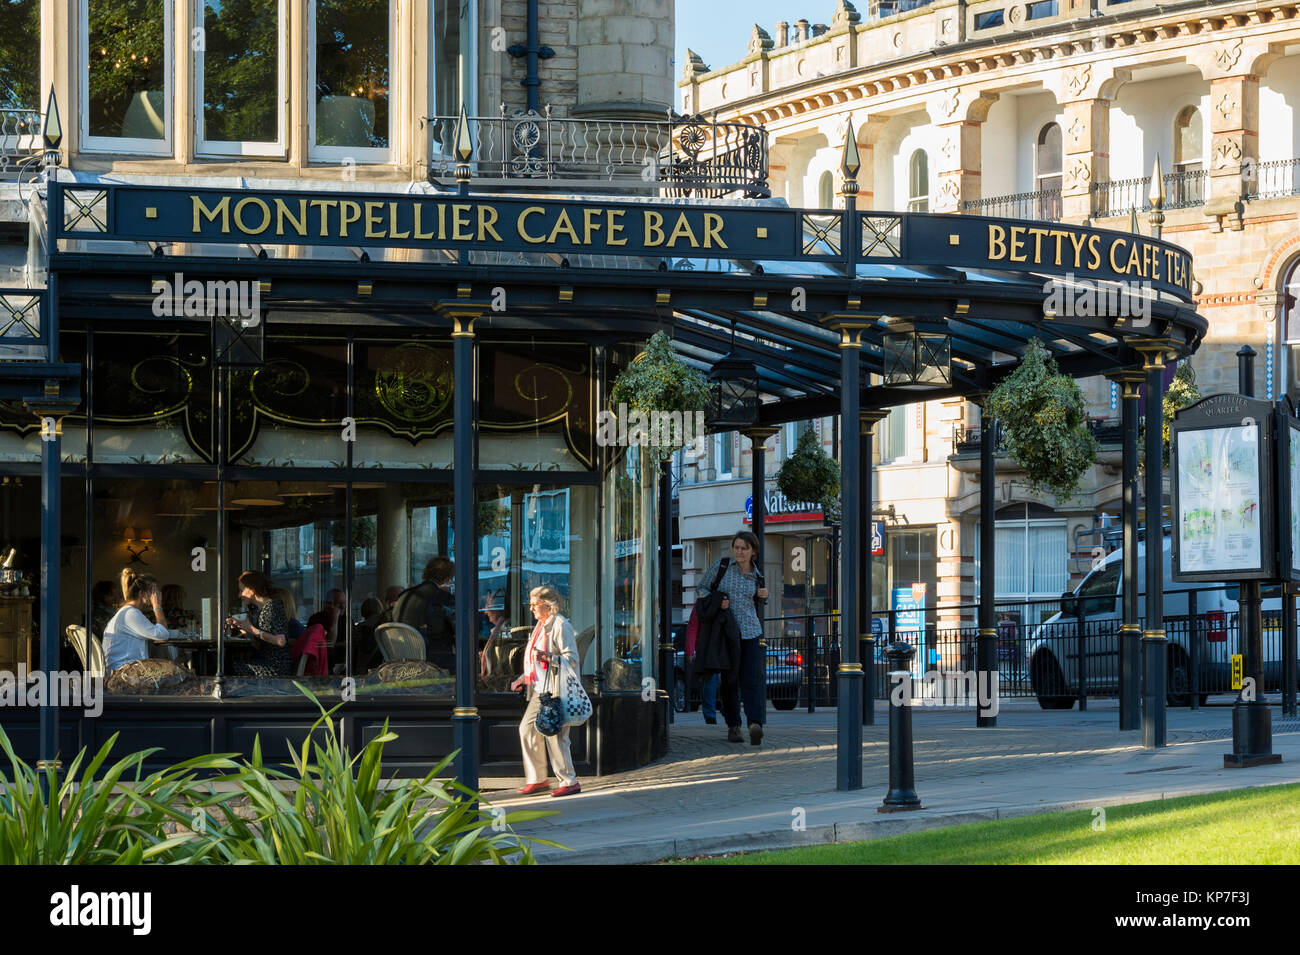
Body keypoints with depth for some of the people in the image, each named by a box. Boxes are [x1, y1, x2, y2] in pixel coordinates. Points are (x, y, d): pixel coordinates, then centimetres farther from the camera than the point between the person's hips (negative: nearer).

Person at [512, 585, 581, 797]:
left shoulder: (560, 625, -10)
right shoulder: (541, 626, 18)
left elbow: (571, 658, -16)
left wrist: (548, 657, -27)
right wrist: (524, 679, 20)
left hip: (556, 692, -10)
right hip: (540, 691, 10)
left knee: (555, 735, -8)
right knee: (527, 729, 7)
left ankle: (569, 781, 1)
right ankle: (537, 780, 14)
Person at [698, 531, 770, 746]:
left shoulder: (757, 576, 9)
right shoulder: (720, 566, 1)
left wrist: (762, 595, 4)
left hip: (750, 631, 1)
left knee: (754, 678, -13)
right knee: (729, 680, 2)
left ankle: (755, 724, -26)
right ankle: (733, 726, 13)